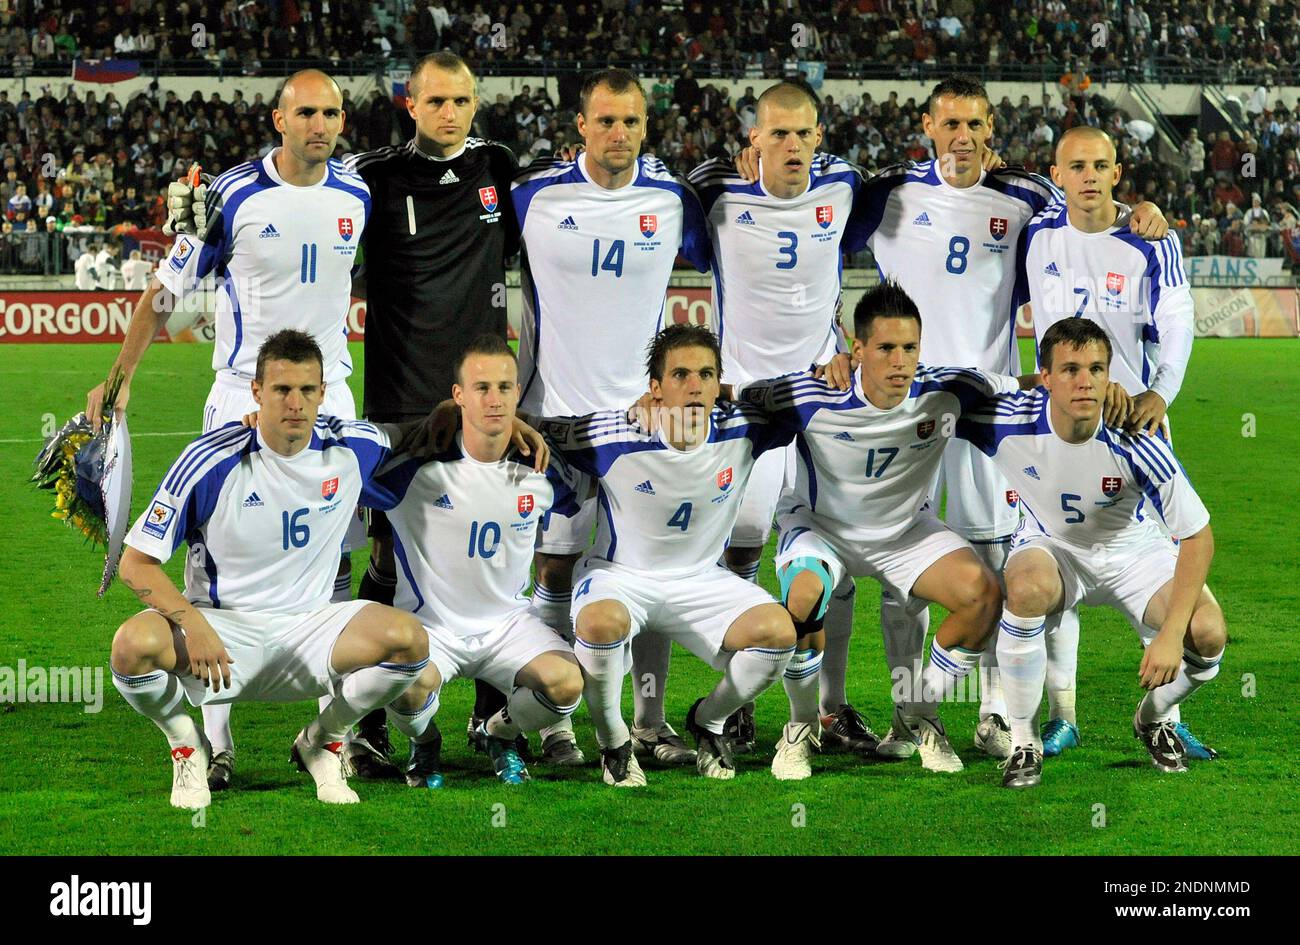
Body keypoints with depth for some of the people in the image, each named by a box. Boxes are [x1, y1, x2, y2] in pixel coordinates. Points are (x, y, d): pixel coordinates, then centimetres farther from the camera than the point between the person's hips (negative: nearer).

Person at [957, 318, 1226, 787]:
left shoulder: (1134, 443, -29)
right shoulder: (1010, 422, -26)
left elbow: (1198, 536, -22)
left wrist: (1171, 634, -28)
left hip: (1133, 551, 0)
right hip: (1051, 546, 0)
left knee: (1207, 635, -25)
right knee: (1026, 588, -36)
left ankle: (1154, 717, 12)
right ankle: (1023, 740, -15)